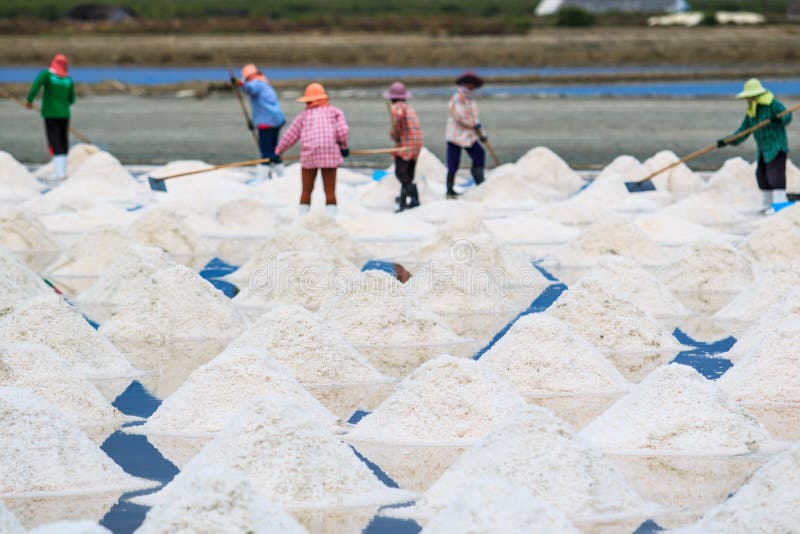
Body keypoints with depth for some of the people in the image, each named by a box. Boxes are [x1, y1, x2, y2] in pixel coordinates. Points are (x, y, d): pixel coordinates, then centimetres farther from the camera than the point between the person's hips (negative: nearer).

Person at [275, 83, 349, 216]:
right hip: (329, 153, -1)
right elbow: (342, 131, -3)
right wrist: (344, 146, 14)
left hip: (309, 154, 1)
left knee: (306, 191, 13)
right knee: (330, 191, 2)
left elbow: (289, 136, 15)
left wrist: (278, 152, 26)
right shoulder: (334, 112, 11)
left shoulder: (304, 115, 13)